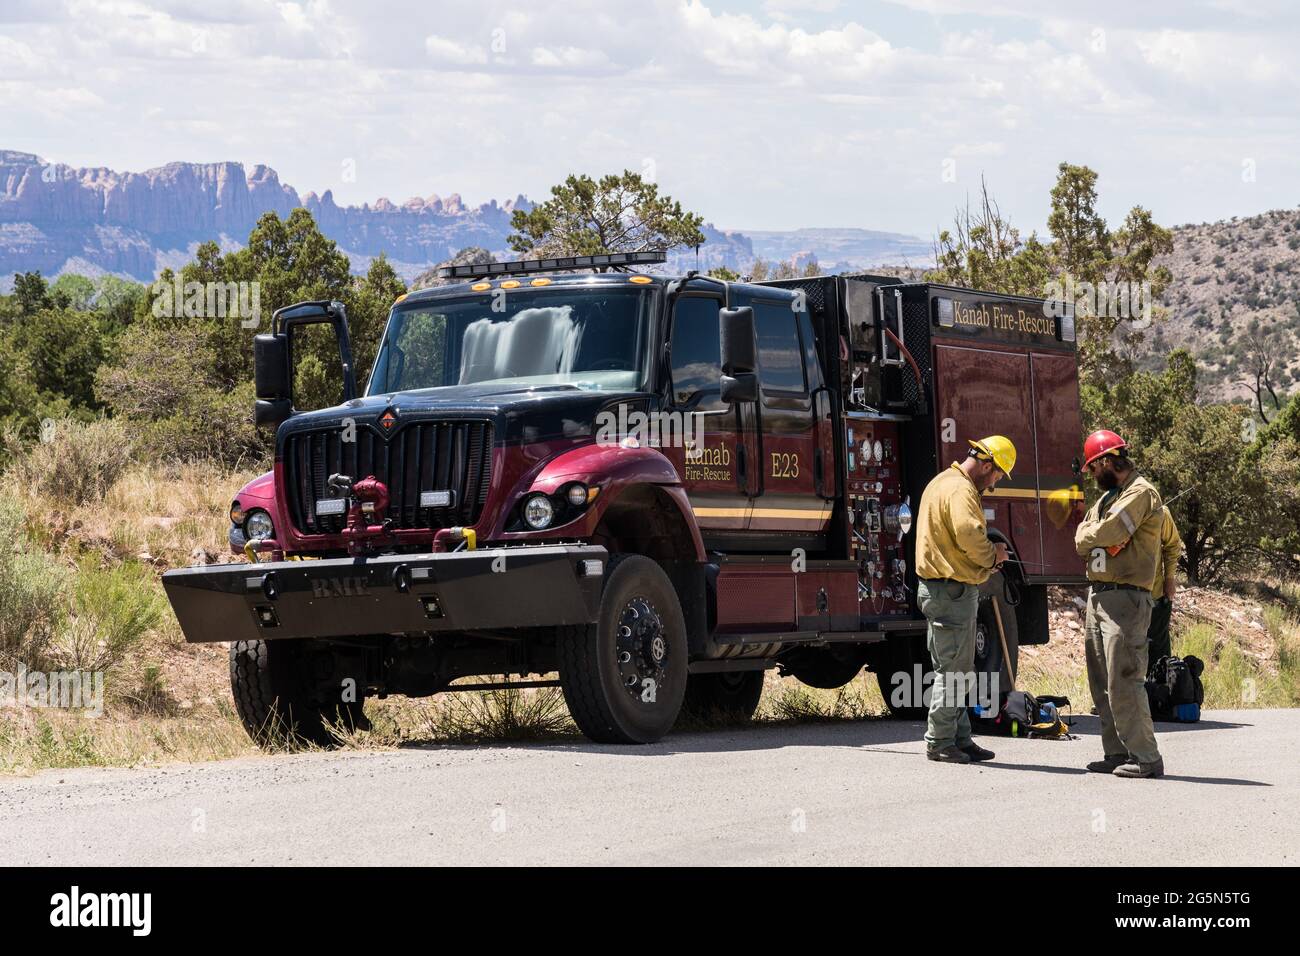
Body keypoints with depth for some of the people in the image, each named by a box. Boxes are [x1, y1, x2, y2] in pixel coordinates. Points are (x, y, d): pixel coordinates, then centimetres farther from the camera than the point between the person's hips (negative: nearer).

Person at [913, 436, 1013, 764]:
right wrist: (991, 556, -11)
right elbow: (968, 533, -30)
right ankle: (940, 743, -1)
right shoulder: (961, 490, -16)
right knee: (951, 669, -5)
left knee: (957, 672, 15)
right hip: (953, 590, -11)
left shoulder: (943, 482, 18)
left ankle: (959, 740, 20)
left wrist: (986, 556, 9)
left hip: (938, 587, 11)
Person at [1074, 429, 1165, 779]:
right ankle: (1116, 752, 17)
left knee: (1124, 681, -13)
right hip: (1098, 593, 10)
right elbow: (1082, 542, 14)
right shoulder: (1107, 497, 21)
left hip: (1125, 597, -10)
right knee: (1102, 682, 11)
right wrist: (1094, 536, -7)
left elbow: (1106, 533, -20)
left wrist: (1090, 534, 1)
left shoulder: (1141, 493, -10)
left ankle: (1145, 757, -11)